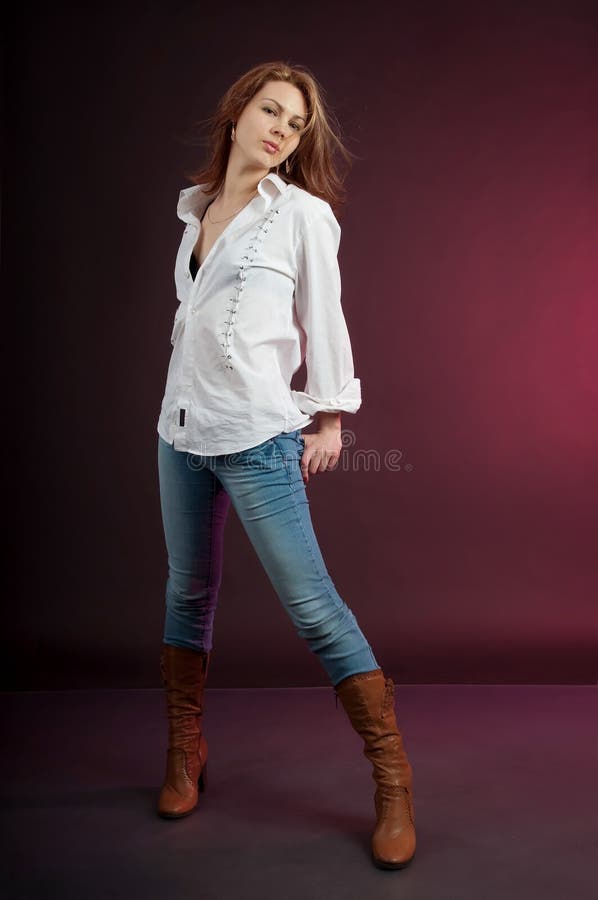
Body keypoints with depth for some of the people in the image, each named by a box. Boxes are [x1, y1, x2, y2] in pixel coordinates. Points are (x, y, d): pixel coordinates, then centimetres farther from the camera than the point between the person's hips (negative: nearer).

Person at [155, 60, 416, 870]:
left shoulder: (303, 213, -2)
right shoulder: (196, 208, 14)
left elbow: (324, 316, -1)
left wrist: (330, 416, -3)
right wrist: (189, 403, 15)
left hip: (258, 438, -6)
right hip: (181, 431, 6)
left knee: (313, 606, -7)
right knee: (188, 596, 13)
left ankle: (394, 783, 7)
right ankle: (185, 754, 32)